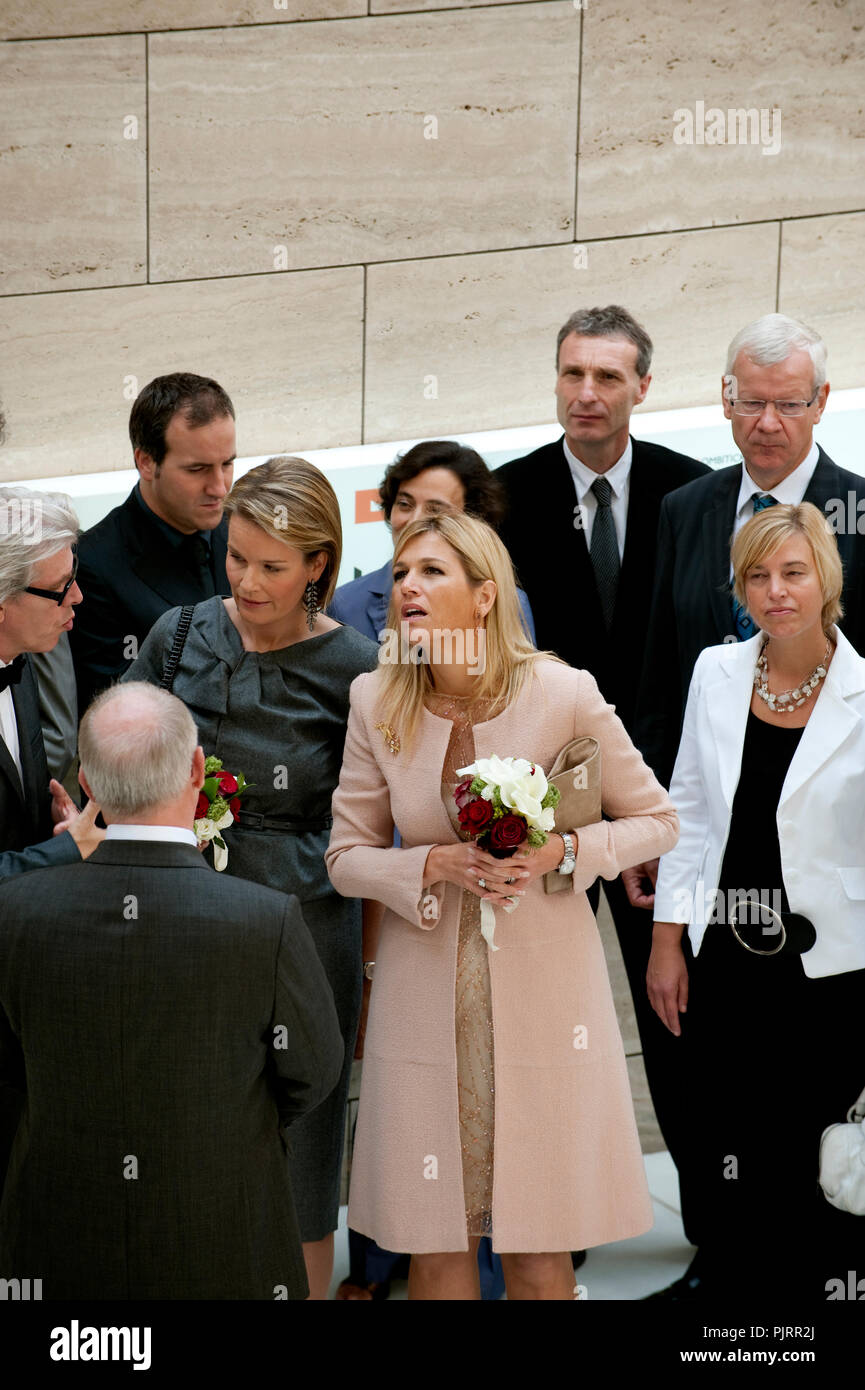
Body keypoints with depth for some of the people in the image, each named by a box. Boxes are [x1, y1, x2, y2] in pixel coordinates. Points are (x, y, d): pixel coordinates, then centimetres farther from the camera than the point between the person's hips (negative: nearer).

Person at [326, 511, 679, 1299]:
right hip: (426, 993, 2)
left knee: (540, 1258, 3)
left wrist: (565, 851, -16)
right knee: (436, 1245, 7)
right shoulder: (377, 703, -2)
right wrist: (438, 865, -14)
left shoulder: (562, 694, -9)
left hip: (542, 990, -2)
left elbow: (655, 821, 2)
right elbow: (346, 858, 5)